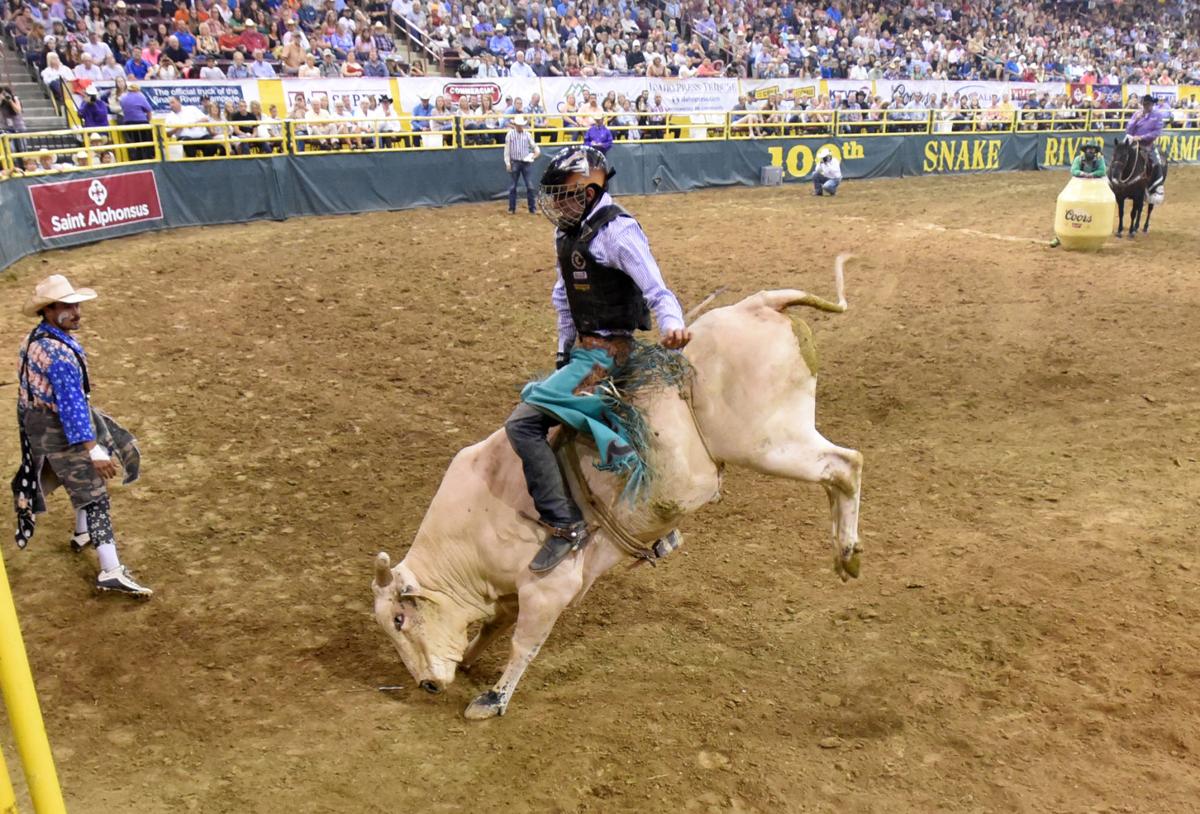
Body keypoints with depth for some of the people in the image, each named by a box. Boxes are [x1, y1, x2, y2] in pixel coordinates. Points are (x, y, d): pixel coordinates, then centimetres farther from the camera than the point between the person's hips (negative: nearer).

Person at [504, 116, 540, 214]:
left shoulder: (527, 134, 4)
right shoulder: (510, 134, -3)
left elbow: (534, 146, 9)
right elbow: (507, 150, -2)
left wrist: (537, 151, -13)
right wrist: (507, 163, -6)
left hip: (525, 162, 2)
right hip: (515, 162, -2)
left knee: (529, 185, 1)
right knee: (513, 186, 5)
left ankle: (532, 208, 7)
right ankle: (512, 208, 12)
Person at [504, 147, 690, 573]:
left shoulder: (617, 232, -16)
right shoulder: (566, 233, 11)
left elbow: (658, 293, -21)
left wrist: (672, 327, -42)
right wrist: (563, 353, 17)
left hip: (607, 352, -10)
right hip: (582, 348, 10)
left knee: (522, 422, -19)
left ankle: (564, 524, -15)